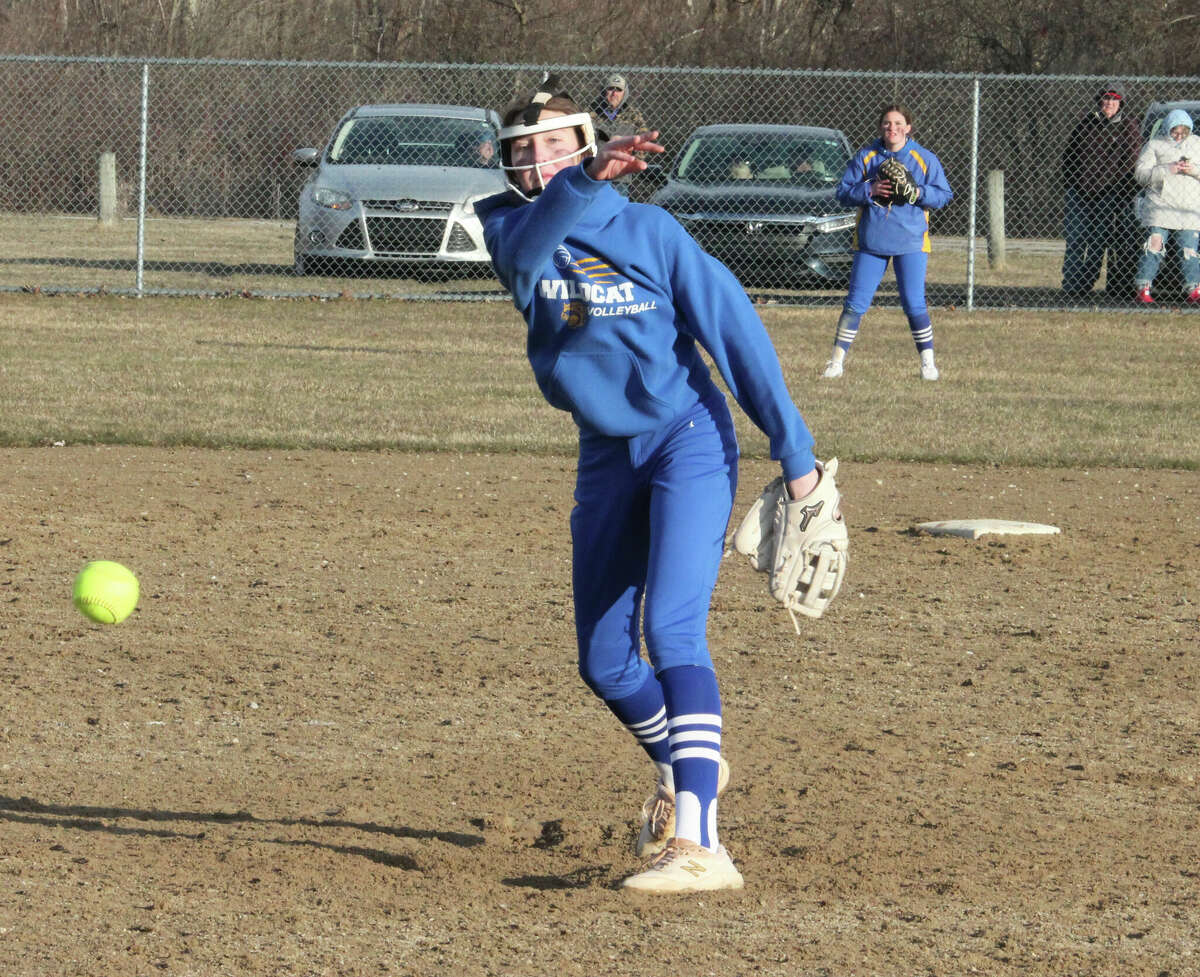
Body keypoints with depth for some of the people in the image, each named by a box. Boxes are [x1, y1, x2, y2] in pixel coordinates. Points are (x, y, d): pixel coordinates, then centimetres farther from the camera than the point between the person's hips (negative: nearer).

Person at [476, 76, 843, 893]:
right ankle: (682, 770, 41)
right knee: (604, 662, 11)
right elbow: (529, 242, -29)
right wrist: (587, 183, -49)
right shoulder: (510, 228, -3)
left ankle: (698, 844, -30)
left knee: (673, 630, -21)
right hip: (607, 457, 5)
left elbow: (737, 333, -10)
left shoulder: (650, 232, -10)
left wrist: (796, 454, -13)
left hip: (687, 437, -5)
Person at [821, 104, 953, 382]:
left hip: (911, 242, -1)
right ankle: (837, 361, 6)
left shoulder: (925, 159, 3)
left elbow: (944, 195, 2)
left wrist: (917, 192, -16)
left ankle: (928, 361, 7)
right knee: (856, 303, -1)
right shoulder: (865, 157, 4)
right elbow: (843, 192, 2)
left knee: (914, 304, -6)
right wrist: (869, 190, -15)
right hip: (870, 241, 1)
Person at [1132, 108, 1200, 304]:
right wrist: (1167, 170, -14)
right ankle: (1143, 288, -5)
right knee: (1154, 246, -9)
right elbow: (1140, 173, -2)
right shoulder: (1155, 145, 6)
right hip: (1160, 206, -2)